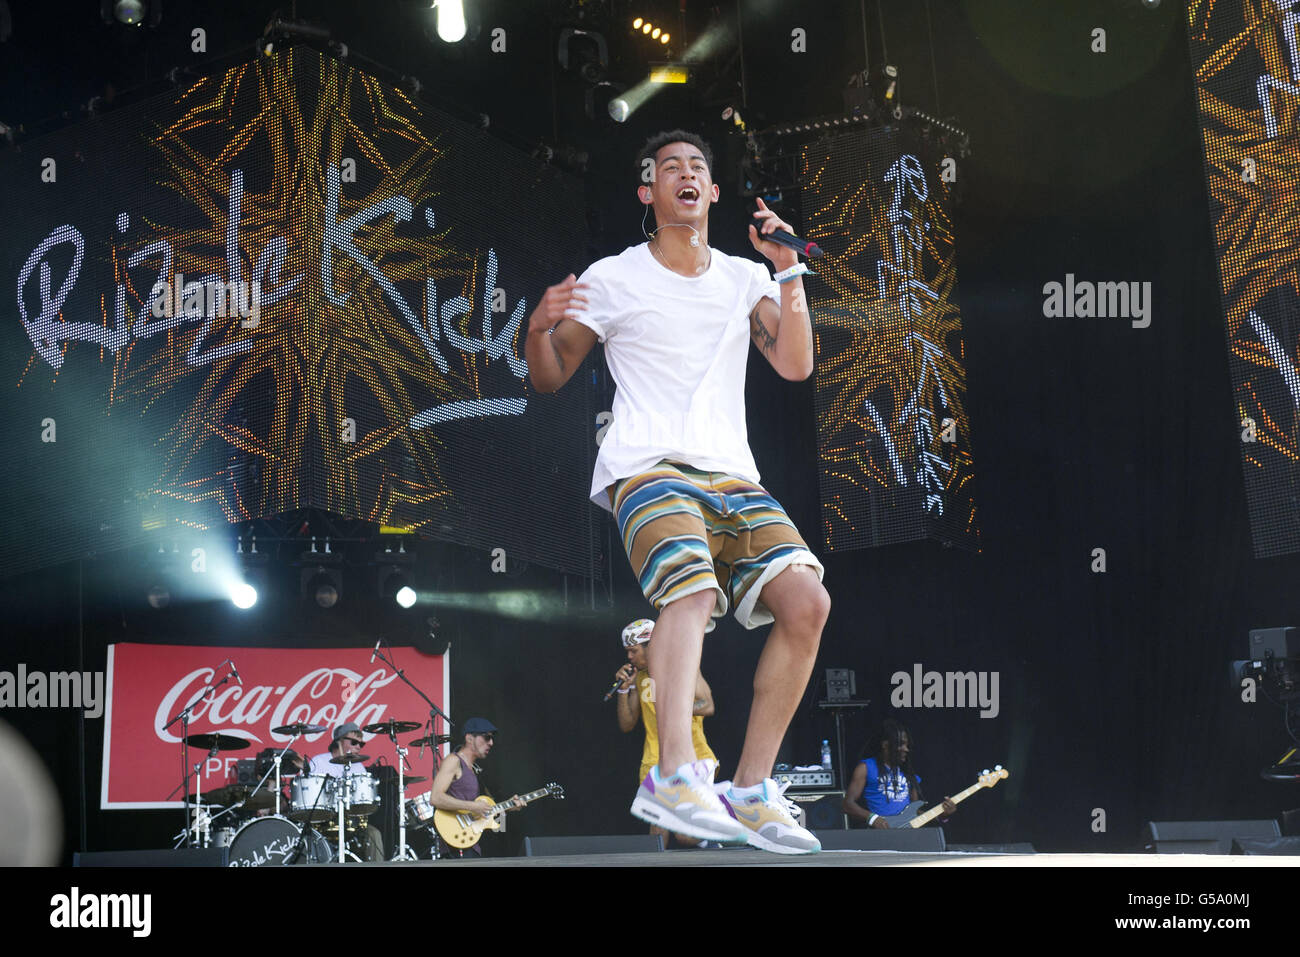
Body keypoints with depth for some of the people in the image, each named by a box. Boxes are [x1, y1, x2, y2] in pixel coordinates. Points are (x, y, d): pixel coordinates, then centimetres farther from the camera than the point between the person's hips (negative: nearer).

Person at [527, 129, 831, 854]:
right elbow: (549, 380, 11)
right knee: (692, 589, -34)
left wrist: (789, 269, 2)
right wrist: (541, 327, -11)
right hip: (647, 467, -4)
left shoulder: (745, 278, 20)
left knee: (807, 600, -18)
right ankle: (676, 777, -50)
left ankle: (751, 788, -14)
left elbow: (797, 365, 7)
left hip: (732, 477, 4)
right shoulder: (613, 278, 11)